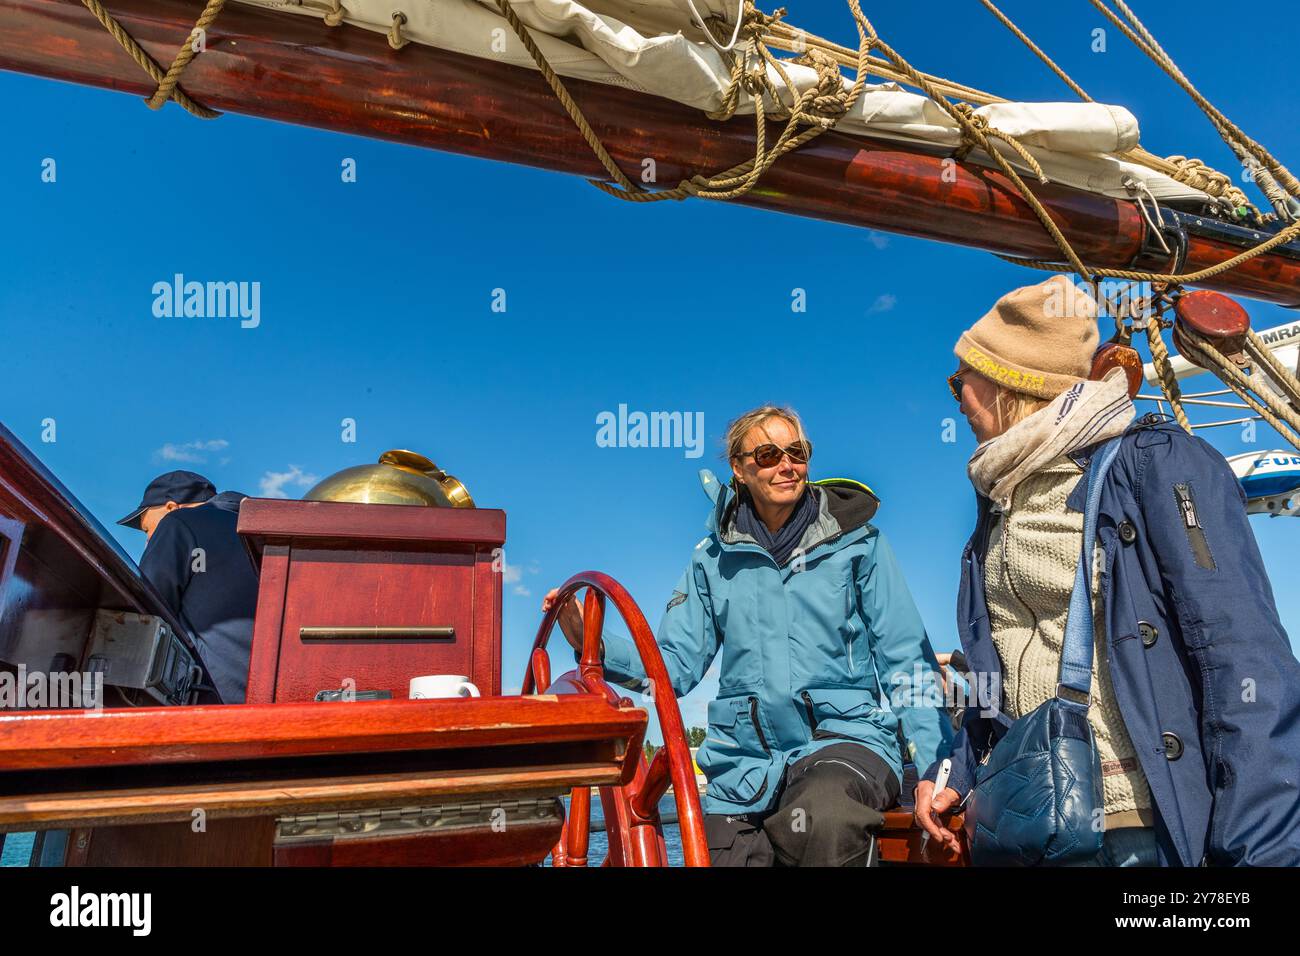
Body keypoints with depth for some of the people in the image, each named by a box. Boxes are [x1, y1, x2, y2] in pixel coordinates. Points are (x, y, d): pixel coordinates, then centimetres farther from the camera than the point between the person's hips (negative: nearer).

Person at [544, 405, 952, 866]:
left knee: (821, 822, -33)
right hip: (744, 763, 3)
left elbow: (906, 661, 1)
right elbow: (676, 665, 5)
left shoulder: (855, 540, 2)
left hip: (845, 737, -3)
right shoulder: (715, 557, 7)